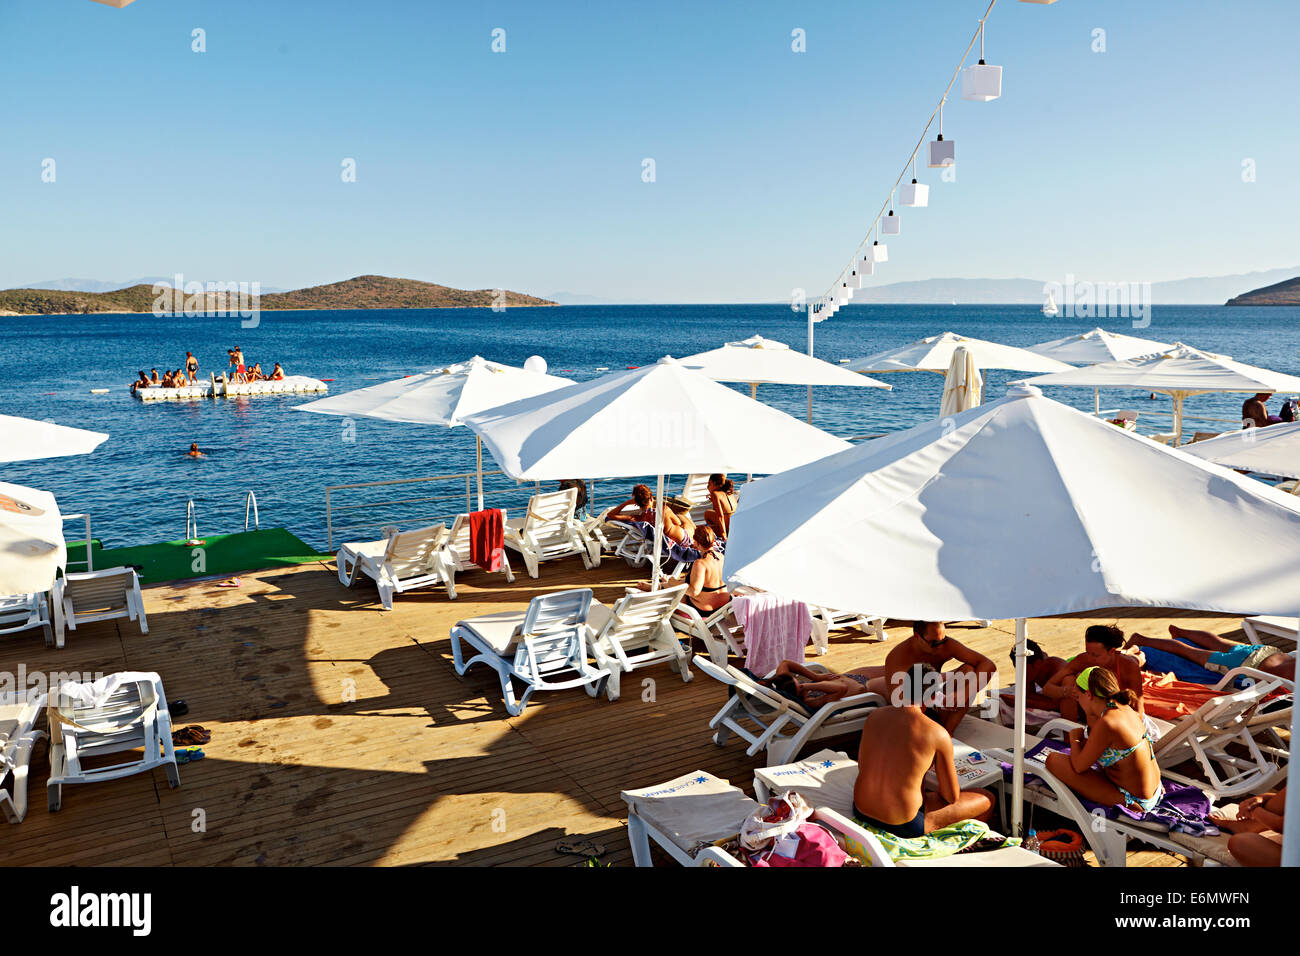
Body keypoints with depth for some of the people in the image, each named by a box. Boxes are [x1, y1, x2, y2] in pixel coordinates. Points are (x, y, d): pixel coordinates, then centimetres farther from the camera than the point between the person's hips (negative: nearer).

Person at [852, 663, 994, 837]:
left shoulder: (875, 716, -2)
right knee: (987, 800, 14)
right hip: (904, 825, -6)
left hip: (861, 812, 6)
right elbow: (951, 797, -6)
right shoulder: (938, 734, -15)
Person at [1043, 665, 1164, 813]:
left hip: (1134, 803, -9)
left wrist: (1074, 738, 1)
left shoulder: (1106, 723, -27)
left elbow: (1079, 766, -16)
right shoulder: (1124, 708, 0)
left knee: (1053, 760, -11)